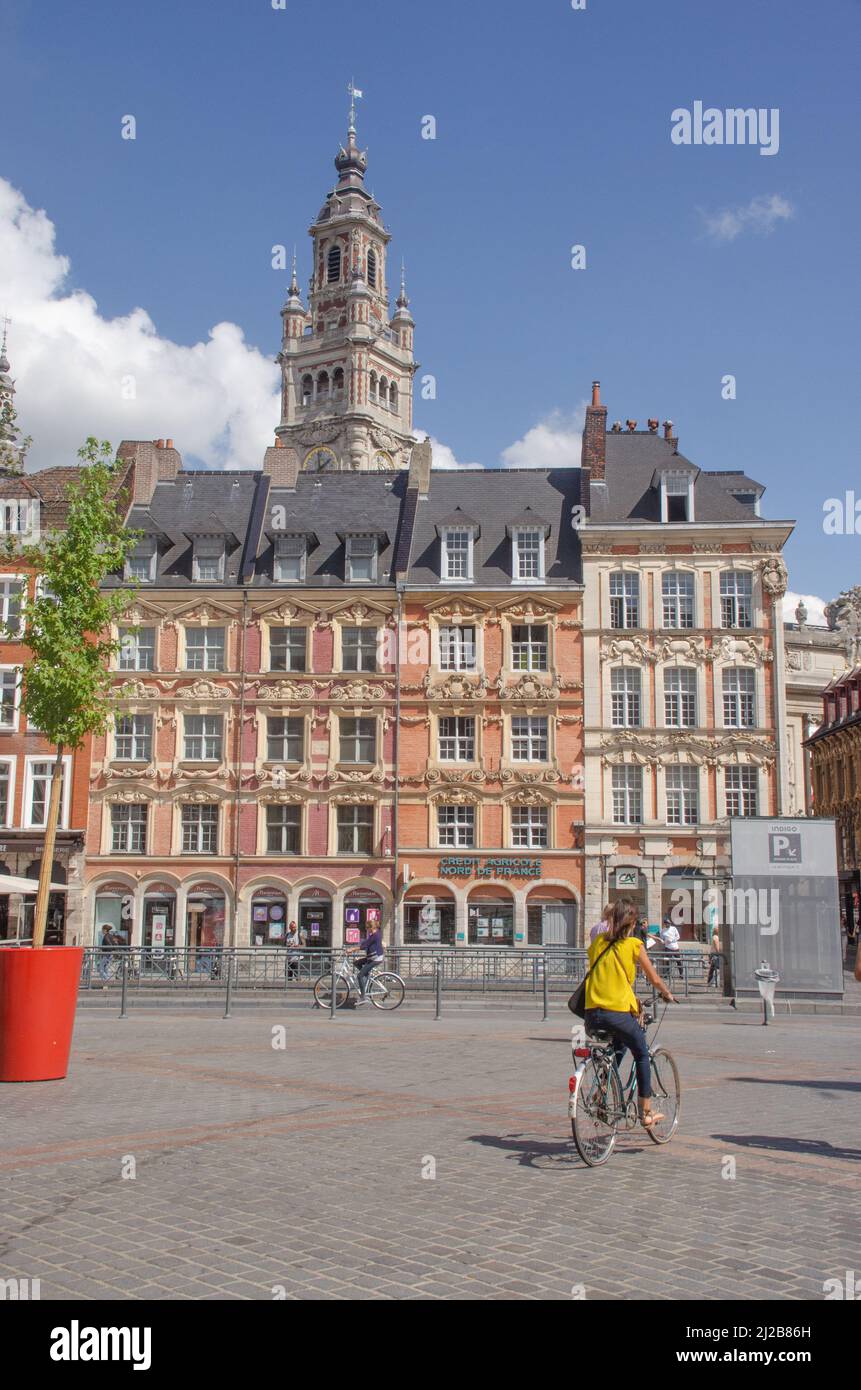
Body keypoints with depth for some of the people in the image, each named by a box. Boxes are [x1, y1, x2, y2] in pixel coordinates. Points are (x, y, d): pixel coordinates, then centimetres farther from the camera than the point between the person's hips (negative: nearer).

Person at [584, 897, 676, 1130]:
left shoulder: (597, 942, 10)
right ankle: (646, 1113, 19)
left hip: (592, 1013, 5)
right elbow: (654, 979, 6)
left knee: (618, 1046, 32)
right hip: (619, 1012, -4)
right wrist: (667, 994, 27)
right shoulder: (633, 945, -2)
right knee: (642, 1055, 18)